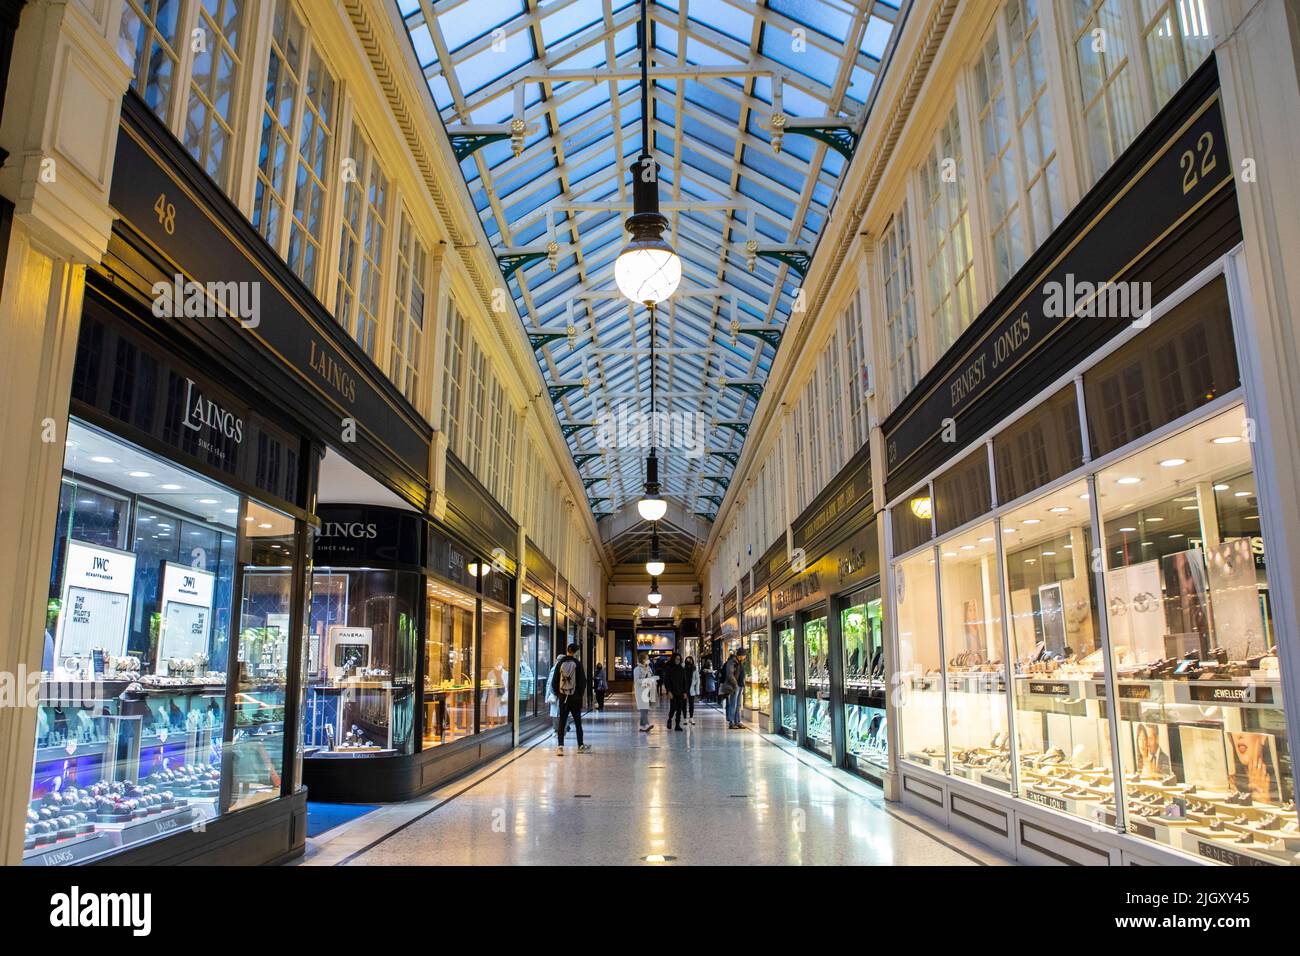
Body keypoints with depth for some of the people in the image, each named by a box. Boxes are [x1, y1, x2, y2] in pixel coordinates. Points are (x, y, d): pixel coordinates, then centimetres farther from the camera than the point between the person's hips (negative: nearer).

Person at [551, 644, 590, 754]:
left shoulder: (560, 663, -1)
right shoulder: (577, 664, -8)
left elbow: (554, 681, 3)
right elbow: (583, 681, -6)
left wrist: (557, 693, 14)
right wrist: (580, 693, 9)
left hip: (563, 697, 2)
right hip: (575, 698, -2)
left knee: (561, 722, 5)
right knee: (577, 722, 10)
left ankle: (560, 746, -3)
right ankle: (581, 746, 19)